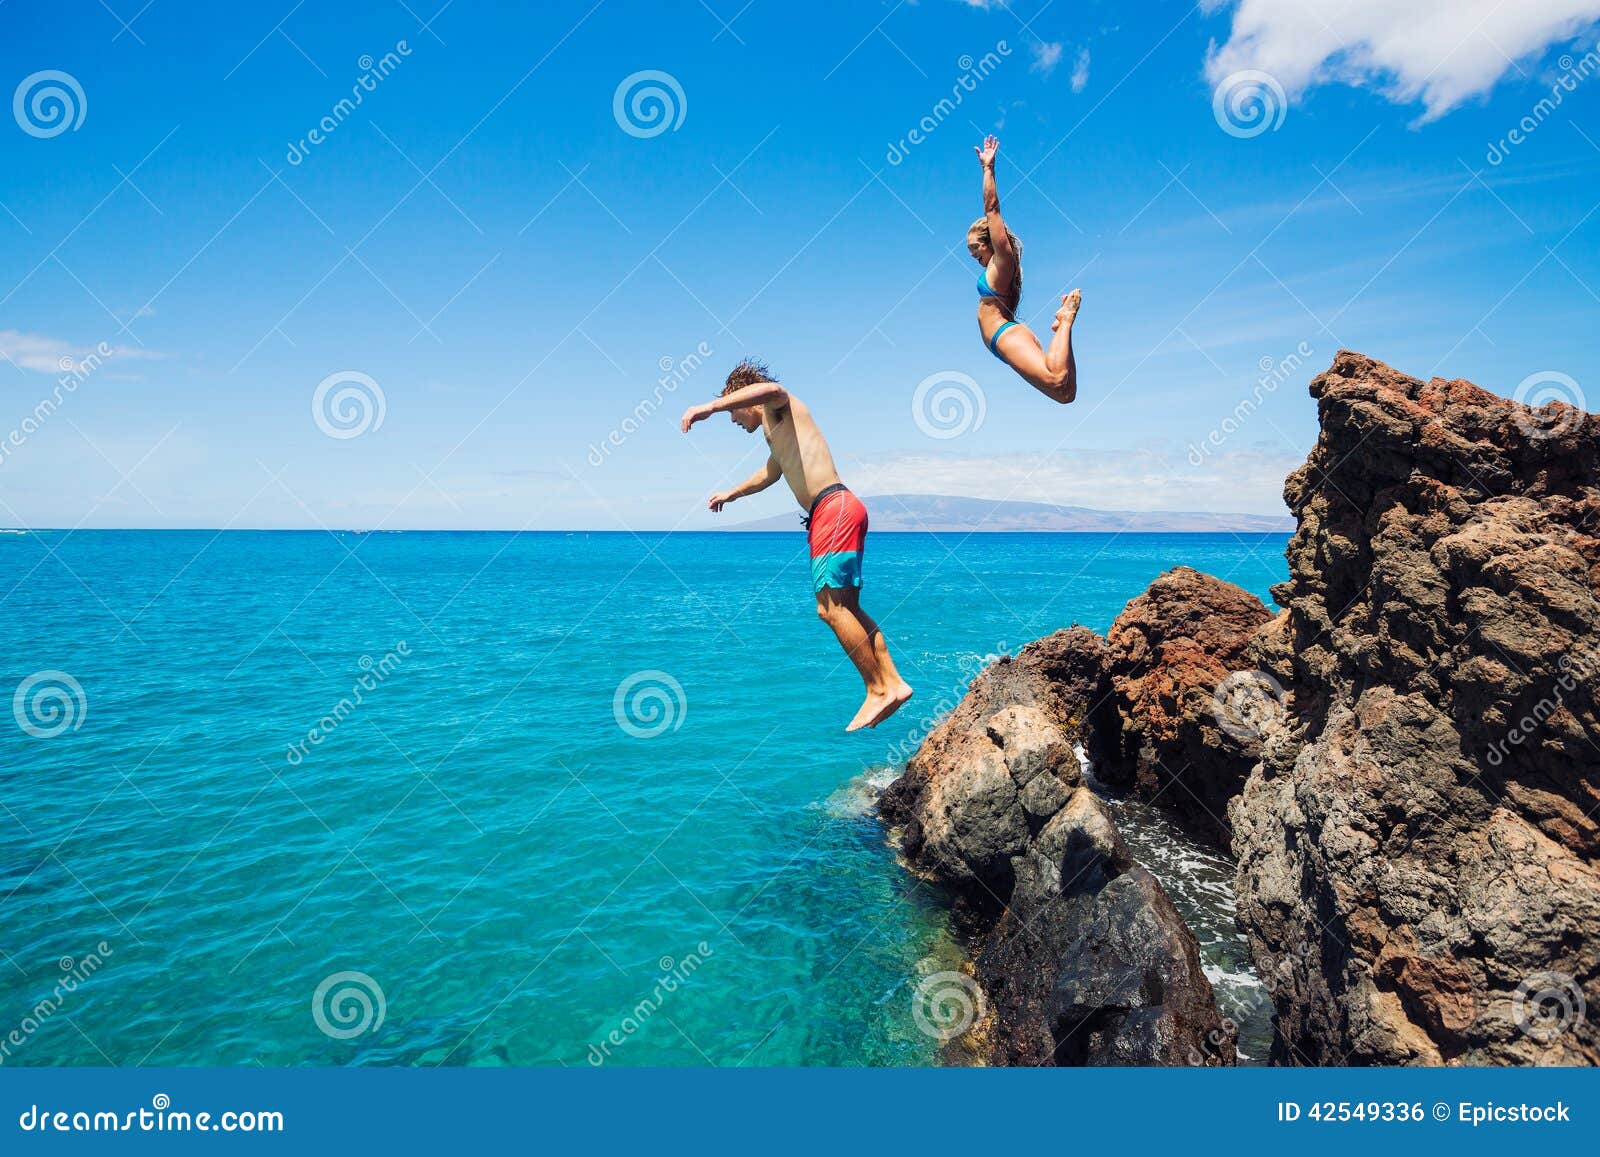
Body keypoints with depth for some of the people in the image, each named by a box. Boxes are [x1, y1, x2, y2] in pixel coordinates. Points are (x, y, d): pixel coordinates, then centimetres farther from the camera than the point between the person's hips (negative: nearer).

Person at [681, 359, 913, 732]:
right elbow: (770, 473, 50)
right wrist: (730, 494, 62)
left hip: (835, 506, -10)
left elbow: (770, 388, -25)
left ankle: (879, 689, -10)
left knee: (831, 608, -14)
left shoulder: (780, 407, 2)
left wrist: (711, 406, -33)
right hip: (829, 513, 10)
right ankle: (893, 683, 9)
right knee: (845, 608, 8)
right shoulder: (775, 432, 31)